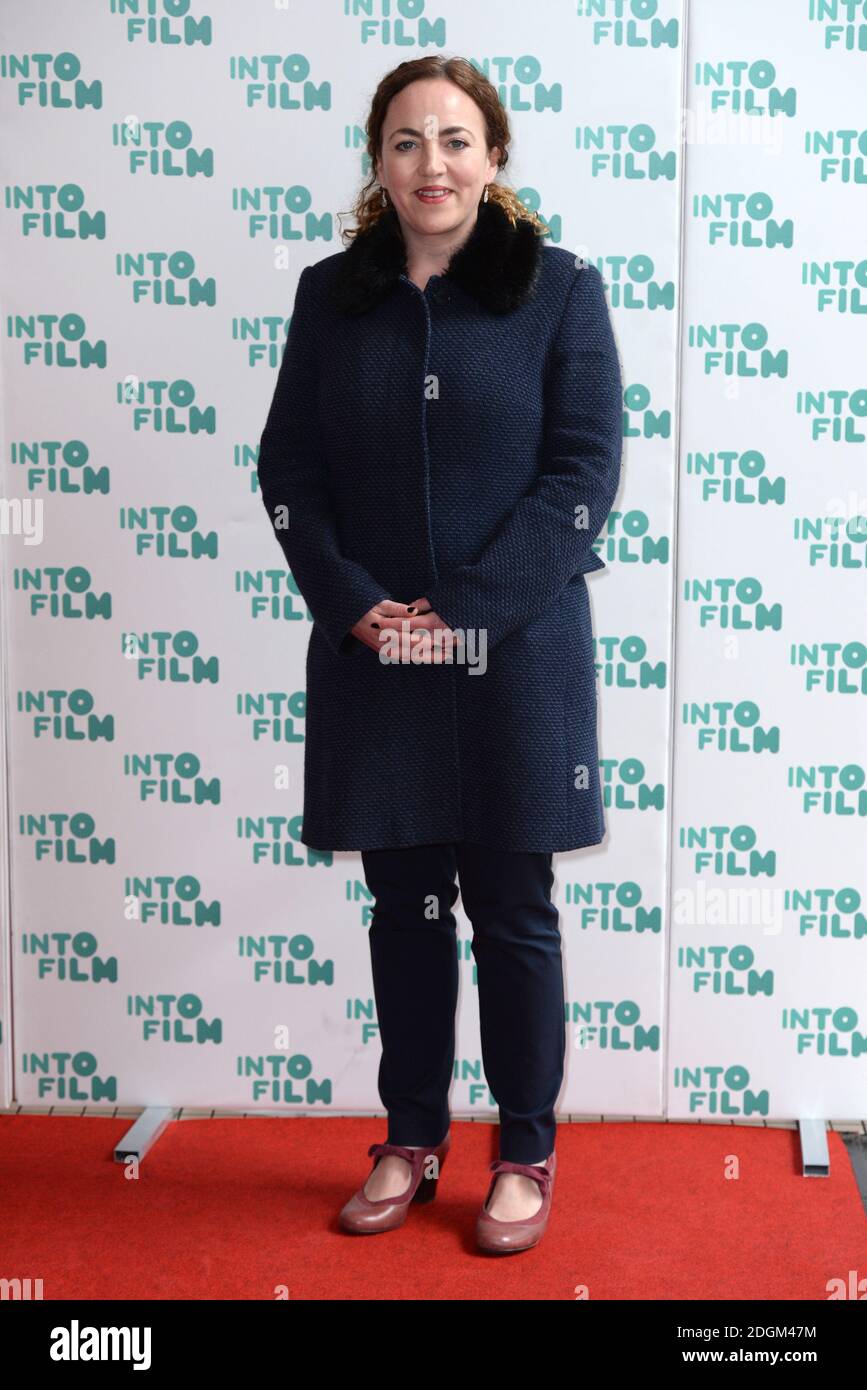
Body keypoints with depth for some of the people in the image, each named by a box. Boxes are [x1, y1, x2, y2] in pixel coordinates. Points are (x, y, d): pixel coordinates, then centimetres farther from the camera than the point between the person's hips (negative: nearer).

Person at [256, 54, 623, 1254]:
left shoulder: (558, 289, -2)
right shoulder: (332, 295, 7)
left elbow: (582, 473, -8)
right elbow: (289, 471, 5)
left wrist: (468, 612, -15)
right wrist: (353, 604, -10)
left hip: (517, 655, -3)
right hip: (371, 659, 3)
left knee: (511, 910, 6)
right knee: (405, 907, 12)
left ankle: (526, 1153, 21)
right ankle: (412, 1140, 27)